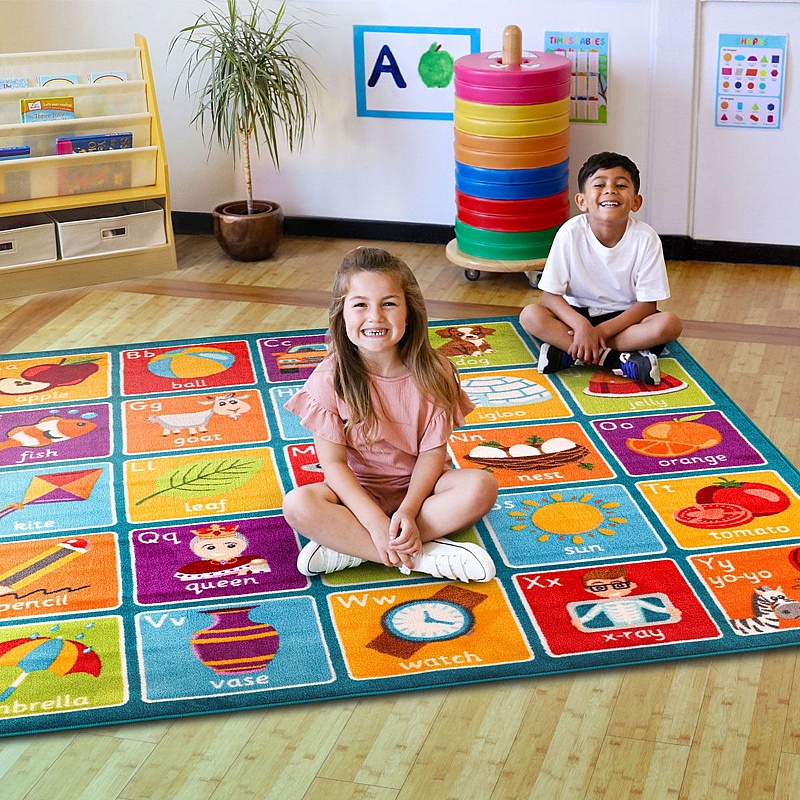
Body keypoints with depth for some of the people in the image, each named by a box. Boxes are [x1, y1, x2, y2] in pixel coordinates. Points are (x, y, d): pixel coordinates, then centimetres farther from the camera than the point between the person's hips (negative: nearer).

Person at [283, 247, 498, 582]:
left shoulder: (432, 373, -11)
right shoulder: (330, 379, -14)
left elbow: (433, 452, -10)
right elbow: (334, 463, -15)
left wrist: (408, 510, -26)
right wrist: (376, 521, -27)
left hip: (418, 485, 1)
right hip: (358, 491, -1)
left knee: (482, 486, -28)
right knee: (297, 505, -30)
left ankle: (348, 546, -25)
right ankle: (424, 554, -28)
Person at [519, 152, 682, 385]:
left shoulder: (646, 238, -16)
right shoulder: (571, 233, -16)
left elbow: (647, 304, -13)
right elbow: (550, 295, -15)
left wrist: (601, 331, -24)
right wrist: (581, 325, -32)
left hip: (624, 317, 0)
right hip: (577, 313, 0)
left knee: (670, 324, -29)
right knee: (530, 315, -27)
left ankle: (569, 353, -29)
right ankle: (616, 360, -31)